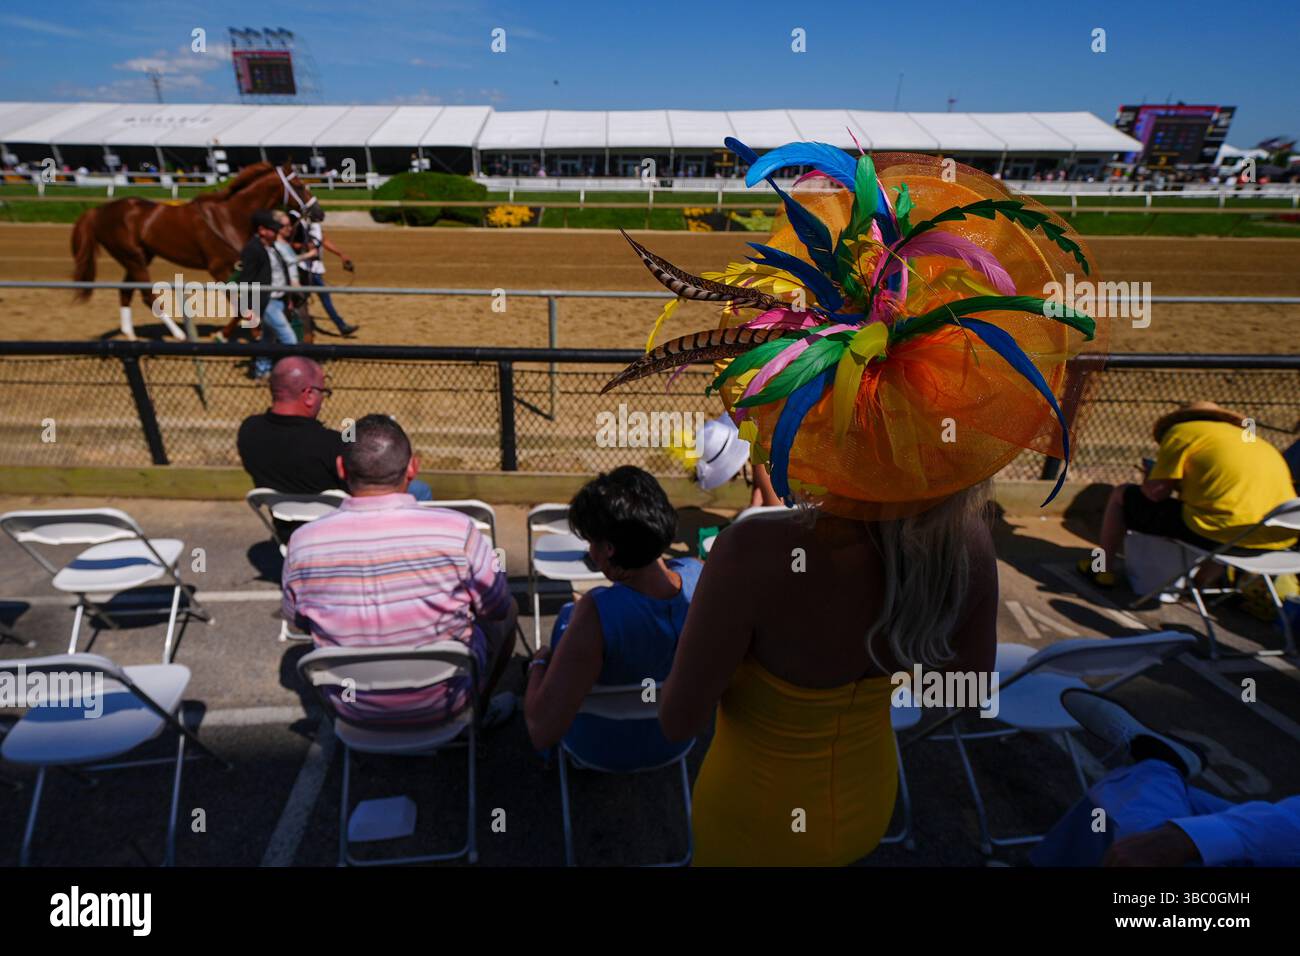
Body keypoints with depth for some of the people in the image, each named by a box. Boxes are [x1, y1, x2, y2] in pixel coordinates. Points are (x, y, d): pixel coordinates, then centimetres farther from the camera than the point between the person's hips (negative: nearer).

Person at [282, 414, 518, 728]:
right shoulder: (456, 531, -26)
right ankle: (480, 710, 44)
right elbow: (498, 607, -11)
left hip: (351, 711, 3)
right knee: (508, 610, 23)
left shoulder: (302, 542, -17)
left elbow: (296, 619, 2)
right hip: (443, 704, -2)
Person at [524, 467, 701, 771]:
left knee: (566, 616, 21)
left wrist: (539, 663, -18)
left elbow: (542, 732, -36)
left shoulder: (597, 612, -41)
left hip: (603, 750, -4)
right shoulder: (698, 575, -26)